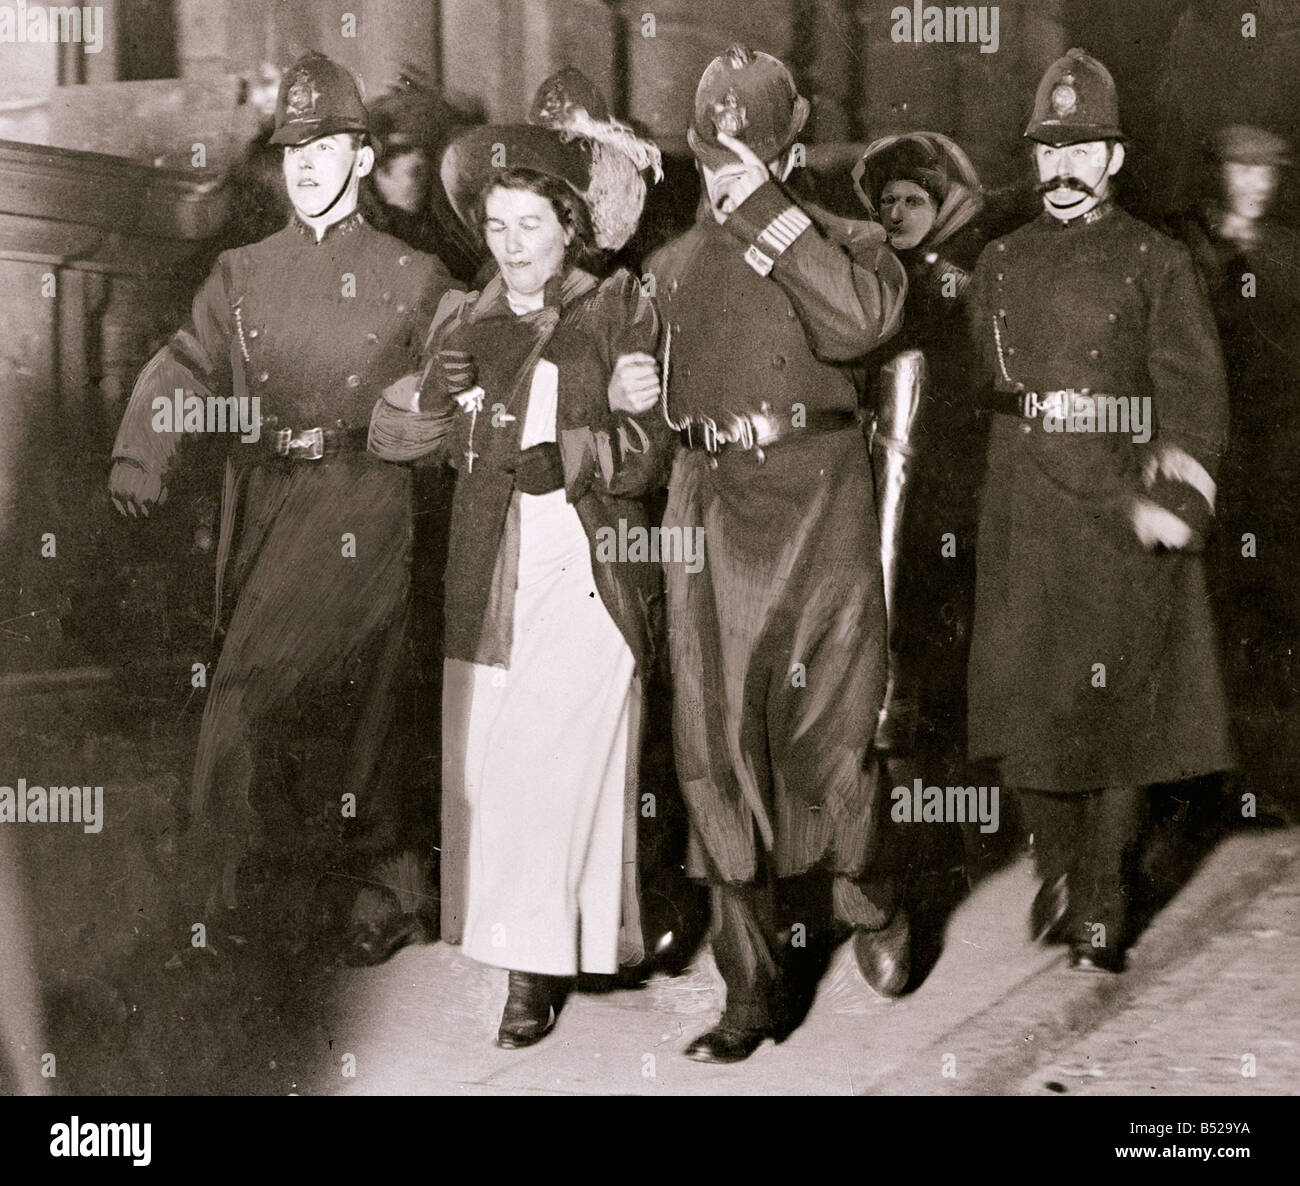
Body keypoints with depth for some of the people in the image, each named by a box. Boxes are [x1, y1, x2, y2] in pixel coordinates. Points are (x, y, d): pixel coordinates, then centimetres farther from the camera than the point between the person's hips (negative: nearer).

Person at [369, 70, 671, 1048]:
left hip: (591, 576, -4)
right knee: (484, 765, 1)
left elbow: (658, 453, -1)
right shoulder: (463, 320, 13)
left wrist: (580, 452, -19)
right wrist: (437, 393, -14)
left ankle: (538, 966, 1)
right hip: (487, 580, 4)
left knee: (558, 765, -8)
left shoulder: (623, 311, 3)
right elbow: (390, 436, 6)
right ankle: (522, 938, 16)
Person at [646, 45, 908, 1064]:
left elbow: (866, 317, -20)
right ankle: (755, 987, 6)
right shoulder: (675, 266, 16)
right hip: (711, 515, 3)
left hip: (819, 509, -3)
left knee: (829, 732, 3)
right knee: (717, 745, -2)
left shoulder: (842, 242, 4)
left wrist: (765, 211, -18)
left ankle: (866, 899, 34)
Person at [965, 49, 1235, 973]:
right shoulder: (1001, 264, 10)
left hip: (1134, 522, -1)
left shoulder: (1158, 262, 6)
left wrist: (1174, 496, -19)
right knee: (1026, 697, 1)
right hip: (1028, 514, 2)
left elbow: (1197, 394, 0)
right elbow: (1009, 392, -2)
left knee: (1123, 706, 1)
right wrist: (1129, 499, -13)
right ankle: (1059, 869, 24)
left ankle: (1104, 906, 13)